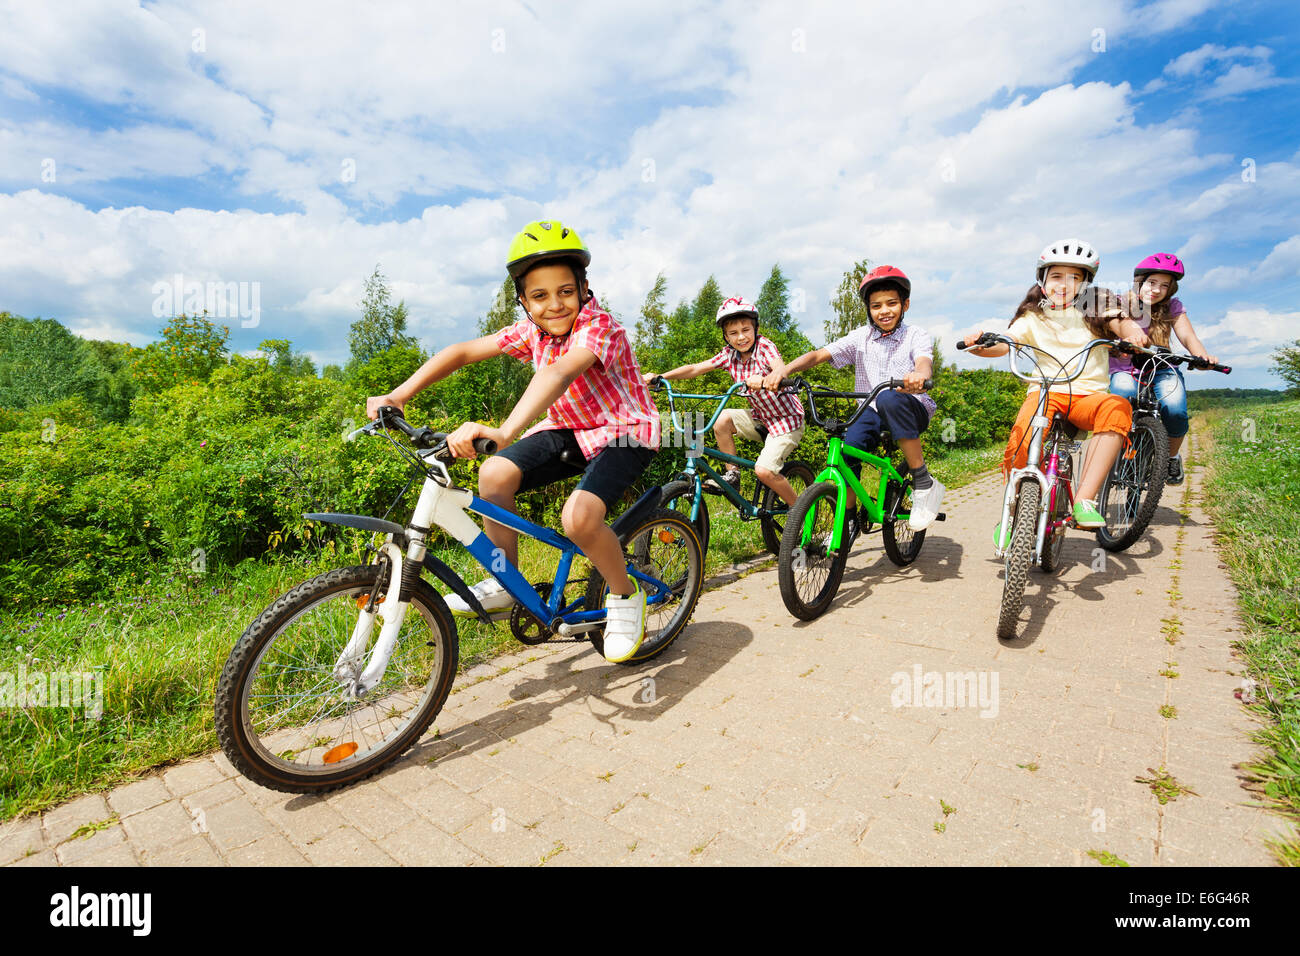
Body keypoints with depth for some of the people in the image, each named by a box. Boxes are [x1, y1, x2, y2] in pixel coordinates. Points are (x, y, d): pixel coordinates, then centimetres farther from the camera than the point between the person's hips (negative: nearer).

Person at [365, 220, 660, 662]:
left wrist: (504, 431, -60)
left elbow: (560, 373, -44)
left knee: (579, 517, -31)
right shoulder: (532, 330, -3)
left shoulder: (600, 326, -24)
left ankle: (625, 595, -1)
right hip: (569, 429, 7)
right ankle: (504, 584, 3)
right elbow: (463, 350, -3)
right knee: (494, 474, -17)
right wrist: (399, 395, -13)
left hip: (623, 431, -6)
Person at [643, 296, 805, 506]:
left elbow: (781, 370, -37)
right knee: (723, 419, -17)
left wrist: (763, 380, -60)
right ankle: (732, 476, -2)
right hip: (760, 418, 6)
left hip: (787, 419, -6)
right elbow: (696, 368, -5)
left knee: (763, 471, -20)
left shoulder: (764, 345, -19)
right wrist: (659, 377, -15)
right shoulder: (729, 354, -3)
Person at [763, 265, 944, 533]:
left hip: (911, 411, -3)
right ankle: (848, 520, -4)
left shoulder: (916, 335, -3)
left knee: (890, 399, -38)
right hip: (872, 412, 3)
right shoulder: (861, 337, 4)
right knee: (848, 447, -25)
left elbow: (924, 361, -25)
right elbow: (819, 354, -6)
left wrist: (918, 375, -52)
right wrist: (783, 371, -24)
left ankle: (925, 483, -26)